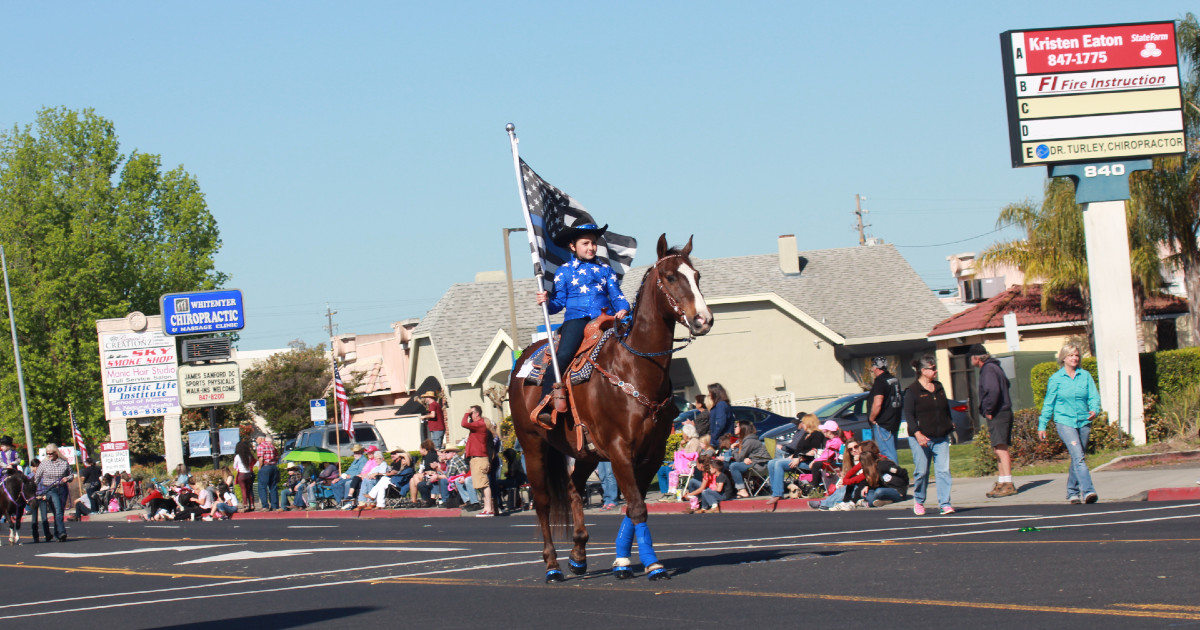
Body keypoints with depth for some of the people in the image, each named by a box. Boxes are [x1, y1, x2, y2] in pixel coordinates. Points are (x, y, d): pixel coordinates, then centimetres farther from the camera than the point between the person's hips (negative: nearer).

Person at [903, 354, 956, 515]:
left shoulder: (939, 387, 15)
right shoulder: (913, 390, -4)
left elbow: (946, 410, 26)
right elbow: (908, 414, -9)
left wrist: (950, 424, 21)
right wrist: (917, 433, -19)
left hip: (941, 438, 5)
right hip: (921, 438, -5)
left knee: (944, 470, -5)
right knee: (922, 472, 0)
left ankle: (945, 503, -6)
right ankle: (918, 501, 21)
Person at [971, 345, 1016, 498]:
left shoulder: (988, 369, -14)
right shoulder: (994, 367, 18)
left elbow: (993, 390, -28)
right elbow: (1005, 384, 33)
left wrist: (988, 410, -18)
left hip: (998, 415, -11)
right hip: (1003, 412, 11)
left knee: (1000, 449, -14)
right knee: (998, 449, 16)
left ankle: (1008, 485, -19)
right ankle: (1001, 484, 22)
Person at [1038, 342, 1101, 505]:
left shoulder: (1085, 376, 7)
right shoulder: (1056, 379, 1)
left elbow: (1094, 396, 4)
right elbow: (1048, 403, 7)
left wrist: (1094, 410, -17)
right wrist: (1042, 425, 9)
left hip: (1083, 422, 4)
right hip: (1064, 422, -4)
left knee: (1078, 458, 12)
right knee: (1078, 456, -18)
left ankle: (1072, 492, 26)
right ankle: (1088, 491, -27)